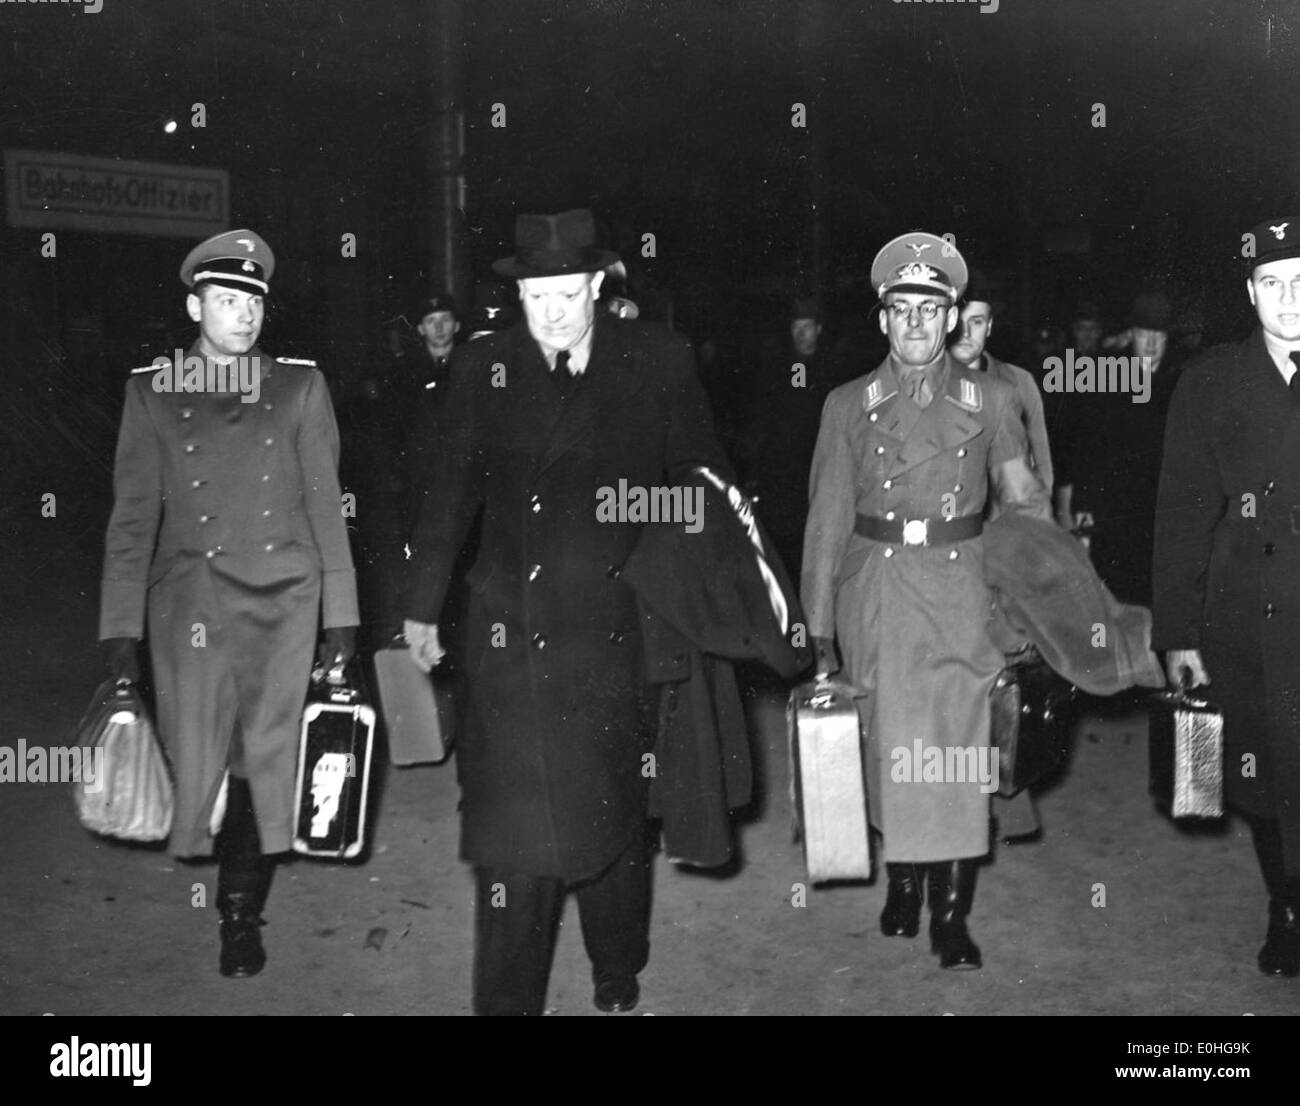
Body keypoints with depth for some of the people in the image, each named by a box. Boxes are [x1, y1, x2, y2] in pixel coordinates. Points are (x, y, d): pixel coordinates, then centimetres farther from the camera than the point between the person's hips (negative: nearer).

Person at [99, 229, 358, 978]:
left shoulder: (301, 386, 7)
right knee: (199, 769, -1)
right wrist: (121, 630, -2)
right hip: (190, 612, 0)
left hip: (284, 606, 0)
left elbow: (325, 506, 6)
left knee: (267, 769, 3)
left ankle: (243, 916, 21)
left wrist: (342, 617, 2)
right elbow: (134, 516, 4)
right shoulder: (152, 390, 6)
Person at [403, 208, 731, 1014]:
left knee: (615, 808, 14)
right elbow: (451, 492, 8)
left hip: (619, 629, 0)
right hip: (512, 630, 0)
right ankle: (506, 999, 11)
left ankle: (620, 977, 36)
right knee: (511, 822, -2)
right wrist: (423, 605, 11)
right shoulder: (484, 367, 3)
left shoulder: (658, 361, 0)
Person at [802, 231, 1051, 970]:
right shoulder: (849, 405, 4)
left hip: (960, 599, 0)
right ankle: (903, 883, 29)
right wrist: (821, 632, 1)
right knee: (891, 753, 8)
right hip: (876, 601, 1)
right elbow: (829, 518, 4)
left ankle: (952, 917, 11)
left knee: (960, 756, -1)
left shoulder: (991, 399, 4)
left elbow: (1026, 502, 6)